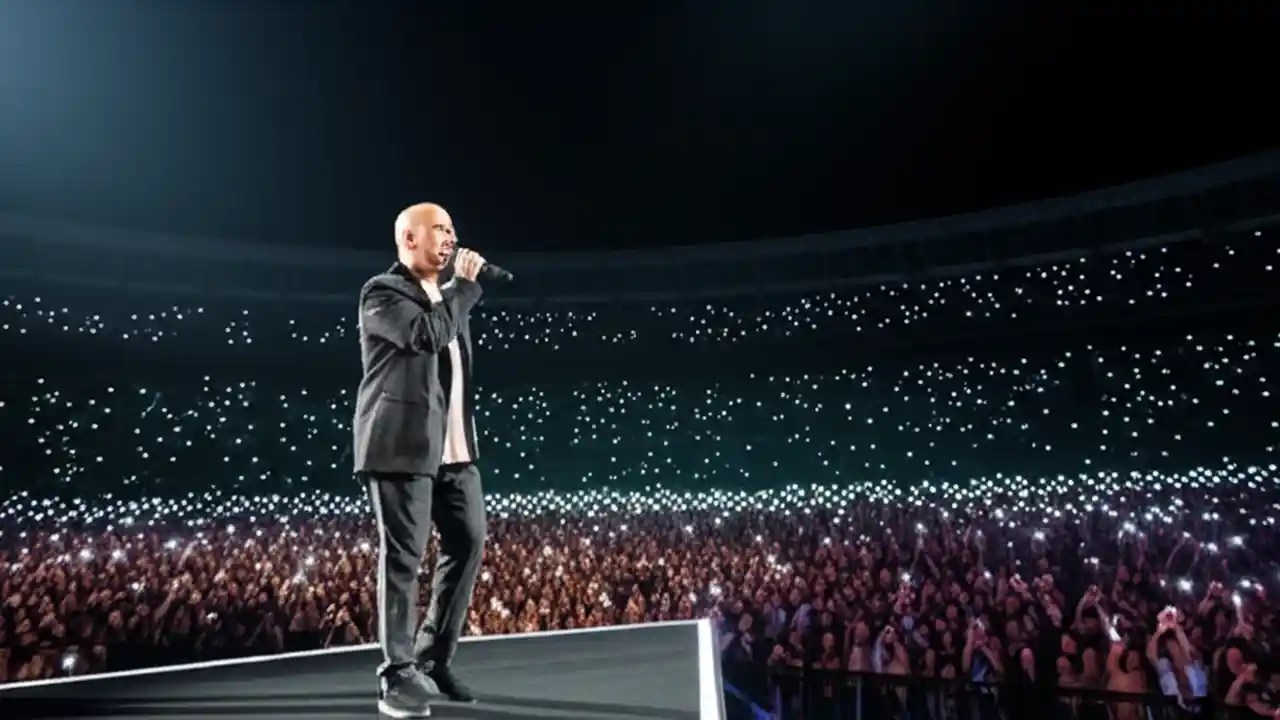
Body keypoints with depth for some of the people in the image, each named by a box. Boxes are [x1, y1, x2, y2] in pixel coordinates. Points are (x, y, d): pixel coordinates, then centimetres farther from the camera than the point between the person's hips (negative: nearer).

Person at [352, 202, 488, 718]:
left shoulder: (447, 297, 21)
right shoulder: (383, 292, -2)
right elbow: (427, 334, -21)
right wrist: (465, 286, -9)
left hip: (453, 447, 8)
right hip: (403, 445, -8)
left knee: (468, 544, 7)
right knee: (403, 558, -2)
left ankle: (433, 659, 22)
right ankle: (398, 675, 11)